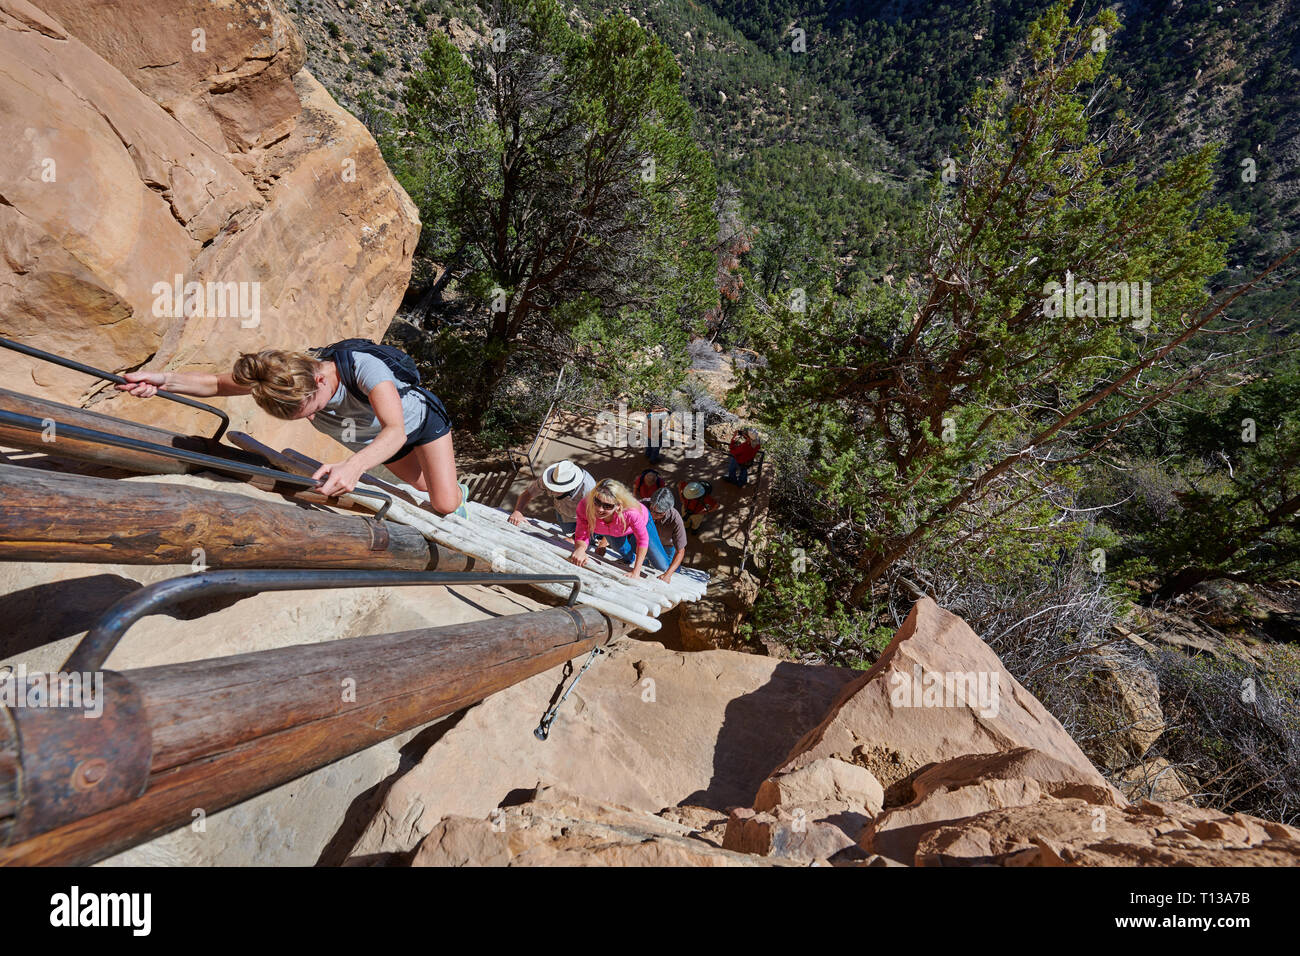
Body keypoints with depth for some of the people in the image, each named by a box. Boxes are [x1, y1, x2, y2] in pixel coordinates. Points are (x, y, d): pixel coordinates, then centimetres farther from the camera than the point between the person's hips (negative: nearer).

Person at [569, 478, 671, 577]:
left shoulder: (631, 512, -48)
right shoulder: (585, 507, -42)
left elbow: (642, 539, -30)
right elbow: (582, 536, -29)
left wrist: (636, 572, -28)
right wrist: (580, 548, -53)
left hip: (640, 523, -2)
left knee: (663, 567, 2)